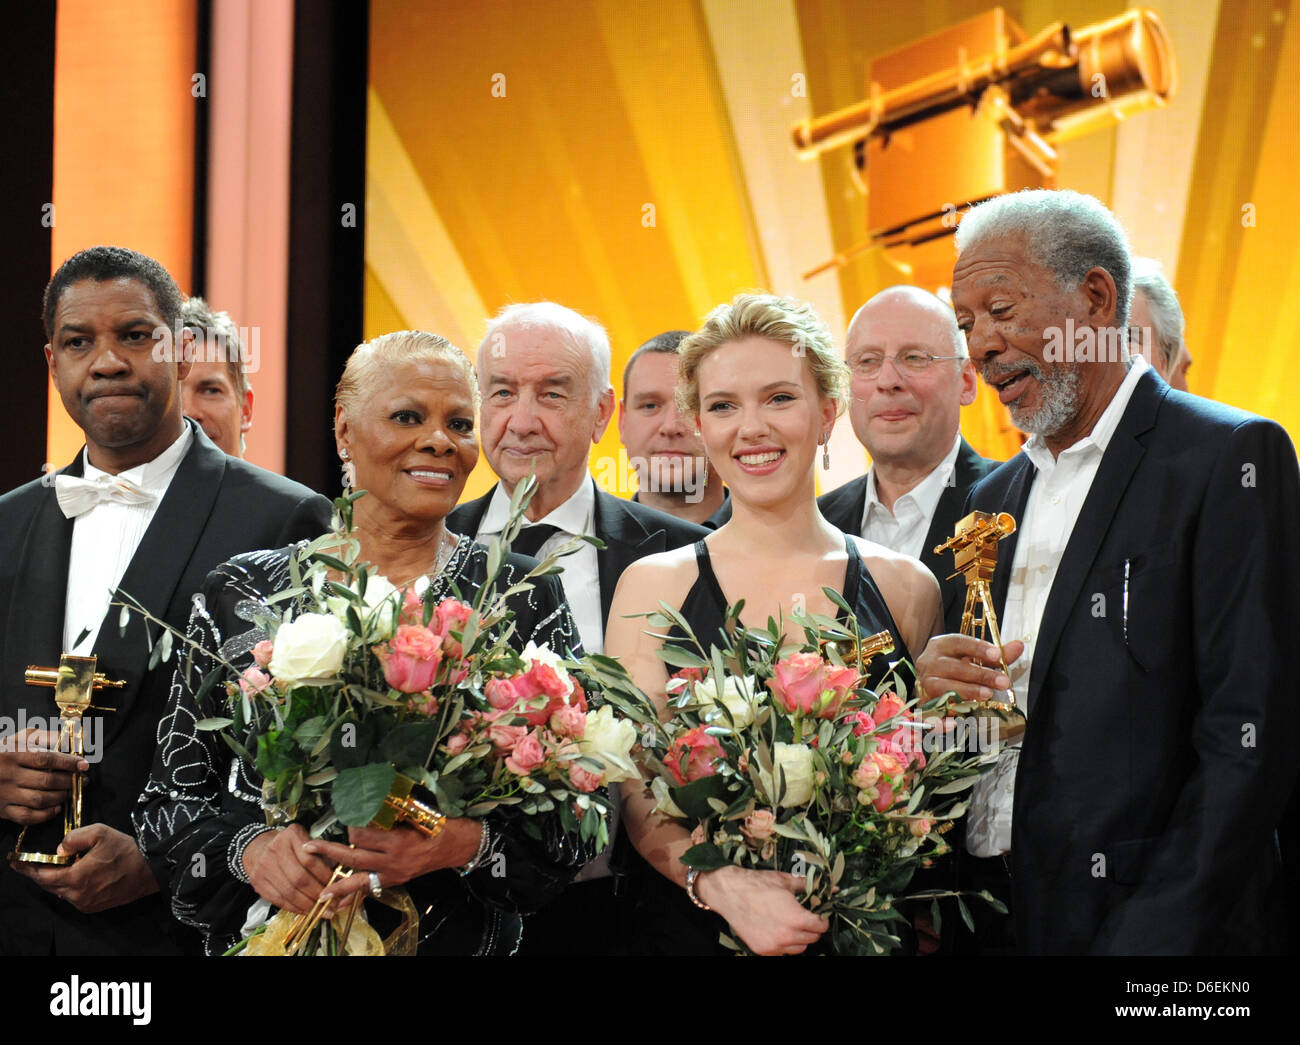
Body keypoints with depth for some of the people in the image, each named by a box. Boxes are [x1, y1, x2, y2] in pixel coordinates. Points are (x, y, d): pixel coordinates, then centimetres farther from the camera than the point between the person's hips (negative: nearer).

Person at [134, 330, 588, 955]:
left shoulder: (525, 599, -4)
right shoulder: (241, 593, -1)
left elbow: (576, 817, -5)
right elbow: (169, 800, 1)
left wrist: (462, 844, -22)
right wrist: (249, 847, -17)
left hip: (459, 939, 0)